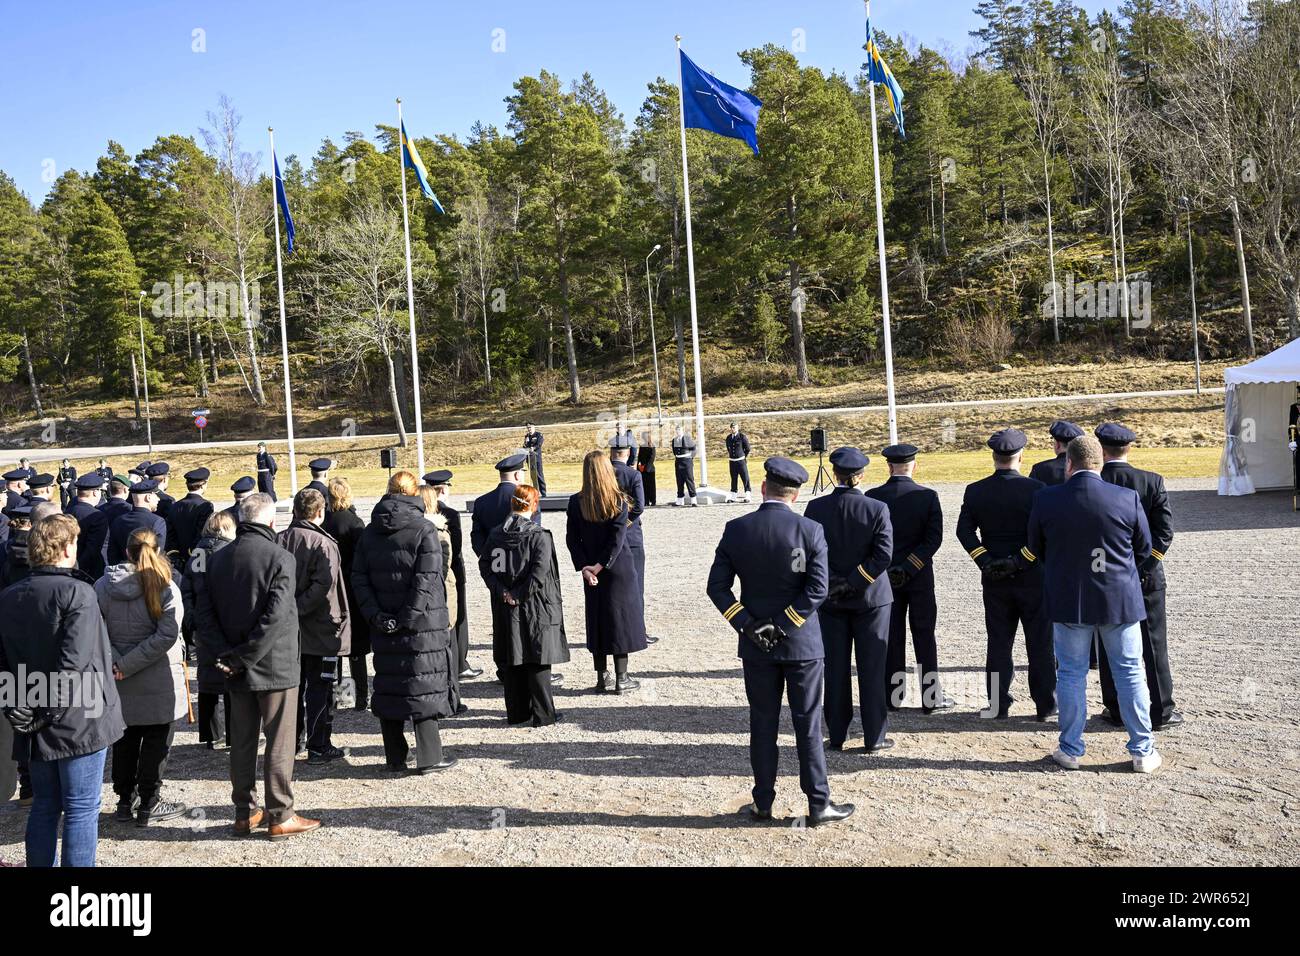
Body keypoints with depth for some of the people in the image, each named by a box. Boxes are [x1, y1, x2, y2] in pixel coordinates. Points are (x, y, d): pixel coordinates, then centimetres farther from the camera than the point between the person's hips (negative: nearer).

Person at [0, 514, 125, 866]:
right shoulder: (76, 592, -15)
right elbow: (74, 664, -24)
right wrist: (45, 713, -15)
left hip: (34, 729, 6)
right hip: (79, 721, -6)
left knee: (45, 806, 18)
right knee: (81, 810, 3)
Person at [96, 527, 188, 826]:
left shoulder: (102, 586, -2)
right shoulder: (166, 588, -14)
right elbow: (167, 636, -21)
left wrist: (117, 662, -9)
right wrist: (128, 664, -17)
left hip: (118, 682, 4)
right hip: (158, 680, -4)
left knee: (125, 739, 18)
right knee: (156, 740, 8)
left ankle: (125, 801, 27)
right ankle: (149, 805, 15)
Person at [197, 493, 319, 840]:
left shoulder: (217, 558, 4)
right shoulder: (279, 557, -14)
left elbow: (204, 612, 1)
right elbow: (276, 617, -21)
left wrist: (224, 654, -5)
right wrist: (244, 658, -15)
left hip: (237, 671, 6)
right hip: (276, 666, -5)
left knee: (242, 742, 15)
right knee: (279, 743, 4)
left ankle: (245, 813, 24)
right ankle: (280, 816, 11)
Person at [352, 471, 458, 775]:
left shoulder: (369, 532, 7)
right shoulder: (423, 529, -9)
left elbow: (358, 578, 1)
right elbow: (427, 579, -16)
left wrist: (375, 616, -3)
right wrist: (407, 619, -13)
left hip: (384, 626, 5)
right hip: (423, 625, -4)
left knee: (389, 686, 11)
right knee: (425, 686, 3)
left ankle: (395, 758, 18)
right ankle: (429, 757, 6)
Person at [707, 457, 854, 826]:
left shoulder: (736, 529, -4)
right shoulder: (810, 530, -10)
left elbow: (717, 587, -6)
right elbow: (818, 588, -15)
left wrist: (749, 626, -6)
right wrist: (783, 626, -11)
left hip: (755, 645, 2)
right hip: (802, 642, -2)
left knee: (762, 724, 12)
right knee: (808, 725, 7)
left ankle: (763, 803, 21)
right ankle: (818, 804, 15)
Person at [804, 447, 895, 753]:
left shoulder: (816, 508, -7)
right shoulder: (877, 509, -11)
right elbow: (884, 554, -17)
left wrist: (834, 583, -2)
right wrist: (853, 583, -13)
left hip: (829, 601, 2)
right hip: (871, 600, -2)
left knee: (835, 670, 11)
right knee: (872, 670, 7)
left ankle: (836, 736, 19)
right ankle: (875, 737, 14)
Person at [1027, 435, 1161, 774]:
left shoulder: (1045, 500, -10)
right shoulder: (1128, 498, -10)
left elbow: (1036, 548, 3)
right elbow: (1144, 548, 4)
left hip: (1068, 601, 0)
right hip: (1119, 599, 0)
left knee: (1071, 673, 11)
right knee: (1130, 672, 12)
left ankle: (1070, 749, 19)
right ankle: (1143, 751, 20)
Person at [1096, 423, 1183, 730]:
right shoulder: (1152, 481, -7)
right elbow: (1165, 530, -11)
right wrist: (1145, 566, -7)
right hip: (1145, 577, 0)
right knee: (1154, 645, 10)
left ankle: (1116, 710, 17)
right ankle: (1161, 711, 16)